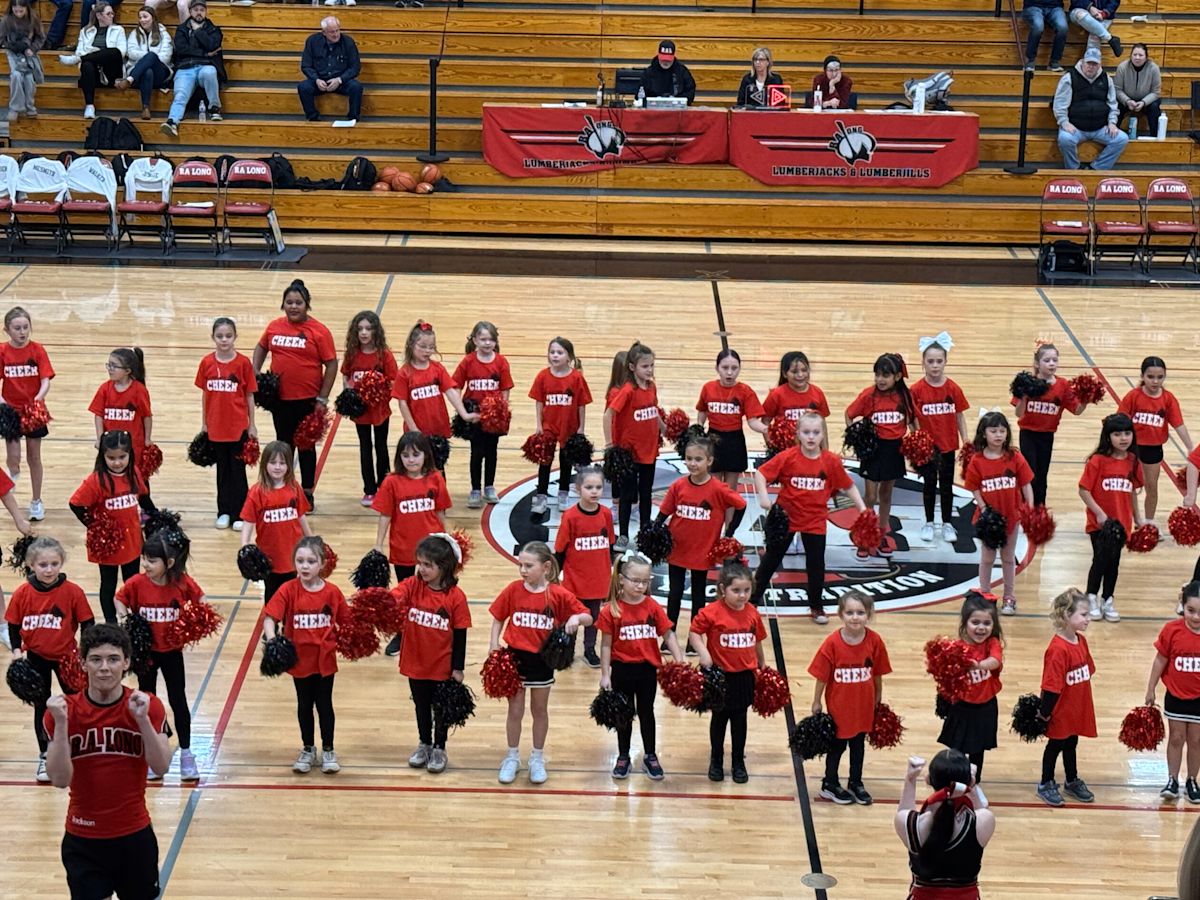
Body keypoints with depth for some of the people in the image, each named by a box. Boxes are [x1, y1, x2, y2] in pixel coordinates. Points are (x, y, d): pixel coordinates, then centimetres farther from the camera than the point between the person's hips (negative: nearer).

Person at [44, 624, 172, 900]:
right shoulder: (64, 710, -7)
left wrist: (142, 718, -27)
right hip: (83, 841, -1)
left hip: (135, 836, 1)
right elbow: (60, 779, -15)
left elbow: (161, 767, -16)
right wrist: (61, 722, -25)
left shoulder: (148, 706, -6)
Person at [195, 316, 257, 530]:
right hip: (215, 426, 3)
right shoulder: (207, 363, -1)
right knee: (222, 470, 13)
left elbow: (249, 396, -2)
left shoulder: (243, 363, -8)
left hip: (238, 426, -3)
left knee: (238, 471, 4)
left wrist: (252, 426, -1)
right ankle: (224, 512, 22)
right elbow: (204, 394, 7)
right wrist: (203, 424, 8)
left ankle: (239, 514, 12)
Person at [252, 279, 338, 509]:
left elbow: (332, 364, -10)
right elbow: (261, 347, 20)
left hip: (307, 399, -4)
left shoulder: (318, 331, -11)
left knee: (306, 446, 9)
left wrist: (322, 398, -12)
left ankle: (307, 494, 21)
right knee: (283, 444, 16)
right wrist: (256, 373, 5)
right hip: (279, 397, 4)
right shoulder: (274, 327, 2)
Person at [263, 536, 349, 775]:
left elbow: (346, 621, 0)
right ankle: (308, 749, 30)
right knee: (304, 705, 15)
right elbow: (269, 617, -17)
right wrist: (272, 641, -32)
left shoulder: (332, 592, -8)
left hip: (325, 659, 0)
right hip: (300, 659, 0)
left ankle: (328, 750, 24)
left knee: (325, 705, 10)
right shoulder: (288, 591, -12)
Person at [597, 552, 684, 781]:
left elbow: (668, 635, -2)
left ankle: (650, 756, 26)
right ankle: (623, 756, 28)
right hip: (622, 669, -1)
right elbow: (606, 644, -6)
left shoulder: (652, 607, -6)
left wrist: (680, 661, -12)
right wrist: (605, 675, -6)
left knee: (646, 712, 14)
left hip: (648, 668, 1)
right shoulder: (611, 610, -11)